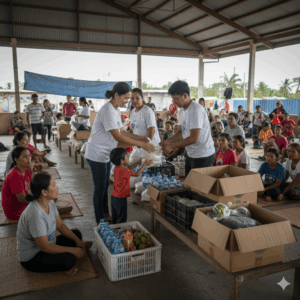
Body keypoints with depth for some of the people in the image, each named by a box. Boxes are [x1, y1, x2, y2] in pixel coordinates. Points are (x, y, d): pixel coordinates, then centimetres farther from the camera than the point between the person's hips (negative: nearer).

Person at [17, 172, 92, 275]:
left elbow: (60, 225, 4)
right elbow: (45, 247, -30)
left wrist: (78, 241, -7)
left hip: (48, 244, 9)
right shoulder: (35, 214, -34)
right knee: (69, 259, -28)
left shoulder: (50, 203, -6)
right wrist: (73, 250, -23)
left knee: (77, 234, 10)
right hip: (31, 259, -9)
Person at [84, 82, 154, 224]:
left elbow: (119, 130, 13)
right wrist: (141, 144, -27)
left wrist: (137, 137, 1)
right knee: (100, 188, 2)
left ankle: (105, 215, 32)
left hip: (106, 154, 9)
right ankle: (100, 222, 15)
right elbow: (117, 136, -29)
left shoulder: (116, 109, 7)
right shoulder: (108, 111, -24)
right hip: (97, 154, -9)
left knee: (105, 186, 18)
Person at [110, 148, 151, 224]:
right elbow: (137, 174, -13)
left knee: (115, 218, 21)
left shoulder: (117, 168, 1)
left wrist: (139, 162, 15)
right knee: (121, 220, 4)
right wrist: (145, 165, -2)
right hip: (120, 198, -9)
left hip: (114, 197, 9)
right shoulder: (123, 170, -25)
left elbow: (129, 168, 16)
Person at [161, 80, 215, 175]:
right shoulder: (182, 110, 9)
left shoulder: (196, 110, -21)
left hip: (203, 156, -9)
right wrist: (167, 141, 0)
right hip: (190, 154, 9)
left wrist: (172, 146, -20)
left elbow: (194, 138, -24)